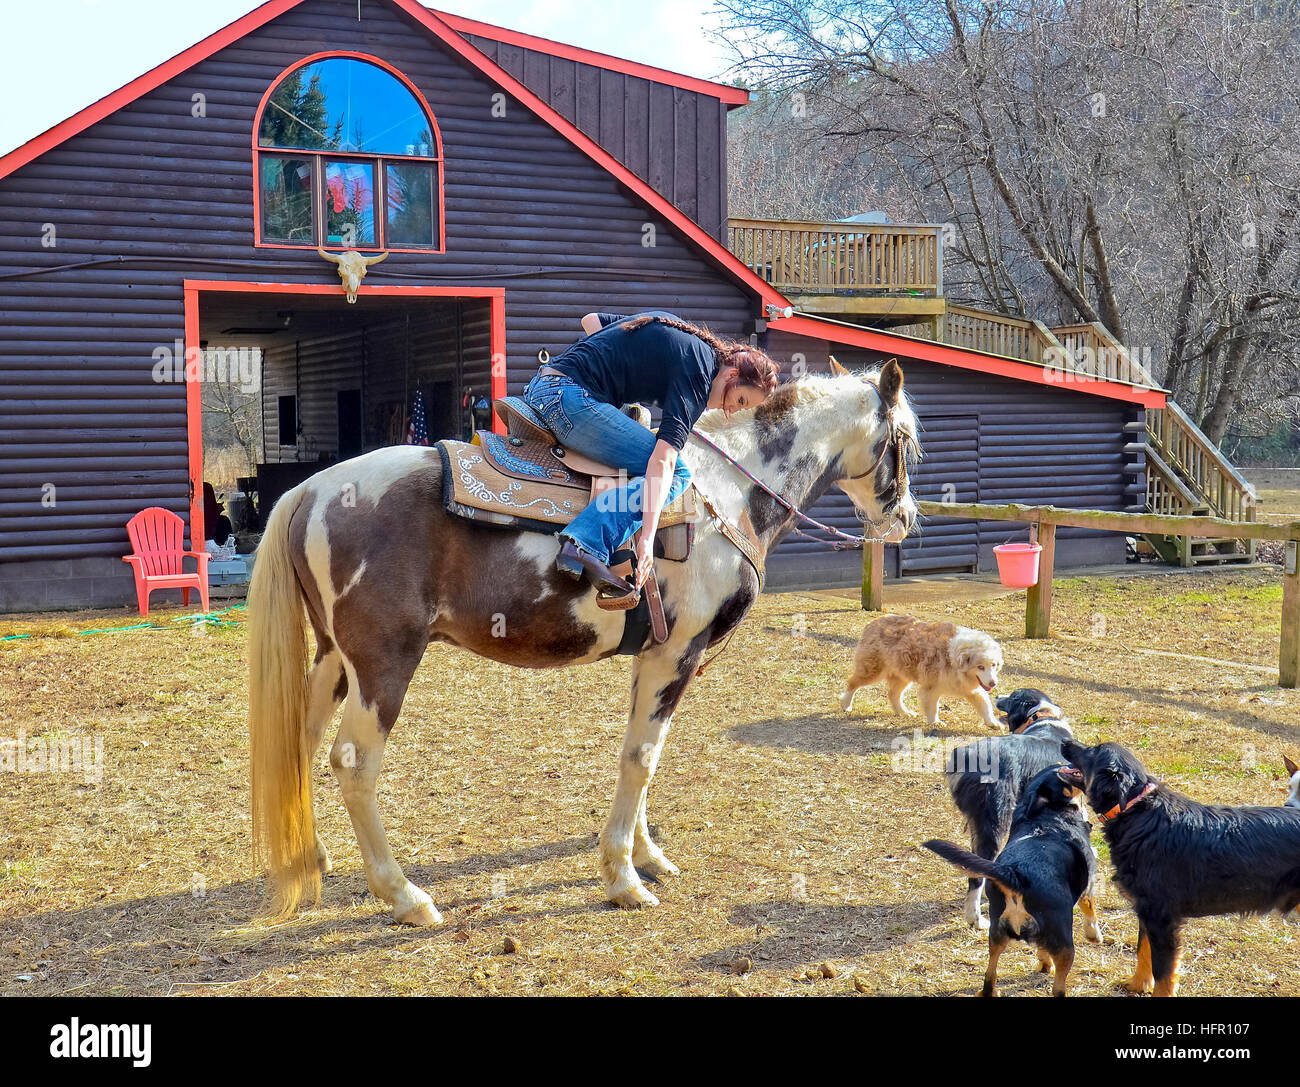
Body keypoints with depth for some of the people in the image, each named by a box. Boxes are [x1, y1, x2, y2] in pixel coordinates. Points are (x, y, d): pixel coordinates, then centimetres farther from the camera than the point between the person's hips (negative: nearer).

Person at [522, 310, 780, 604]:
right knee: (676, 473, -11)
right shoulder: (697, 371, -9)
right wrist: (647, 538, -26)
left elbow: (590, 319, 26)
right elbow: (663, 459, -21)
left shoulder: (669, 325, 18)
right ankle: (588, 546, -26)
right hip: (572, 398, -10)